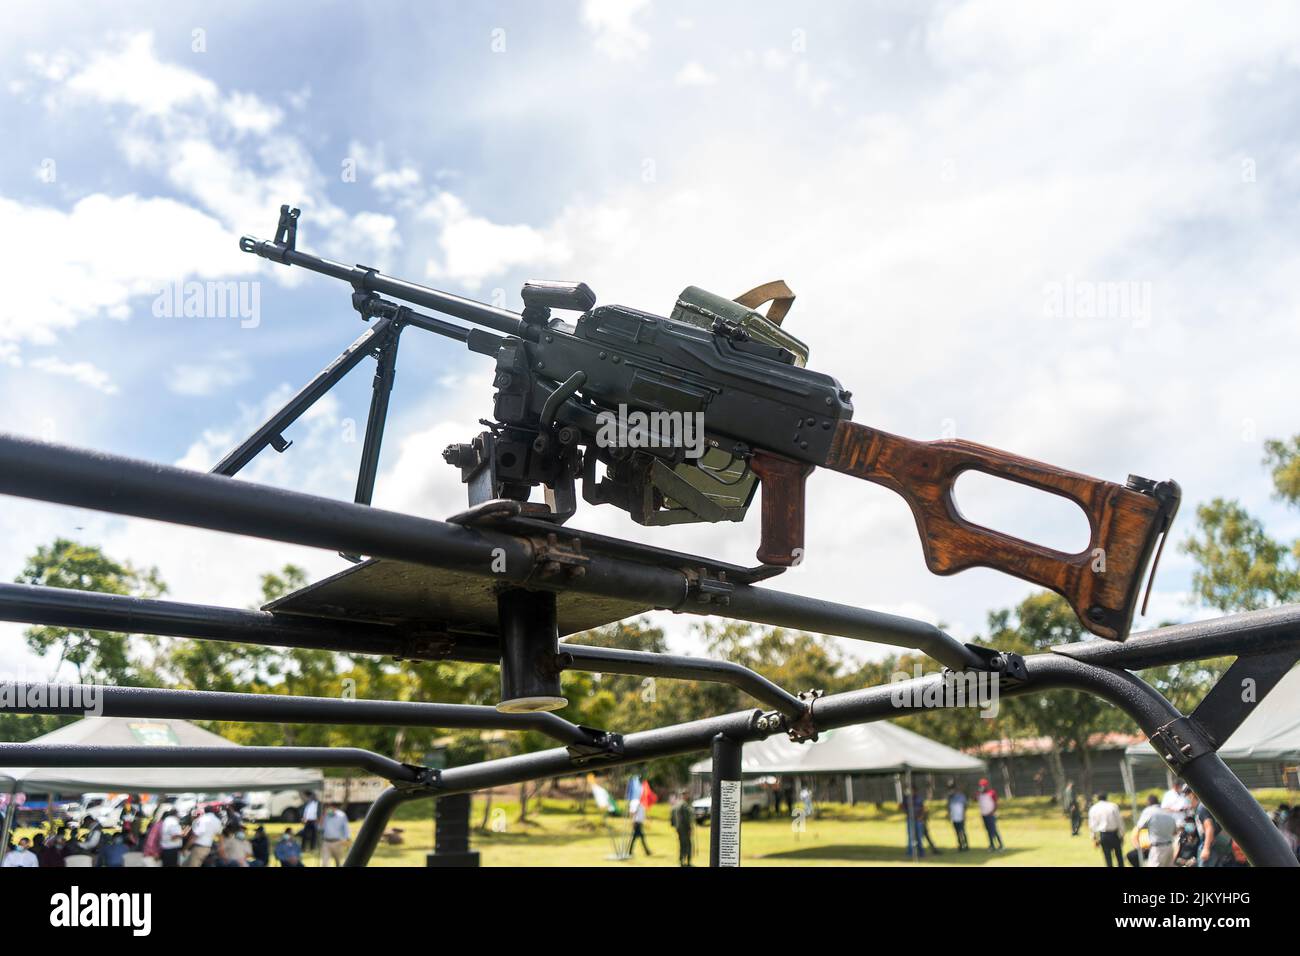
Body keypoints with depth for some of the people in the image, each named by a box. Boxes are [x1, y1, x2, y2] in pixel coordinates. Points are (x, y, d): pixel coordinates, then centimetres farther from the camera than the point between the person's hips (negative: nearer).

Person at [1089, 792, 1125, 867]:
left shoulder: (1093, 809, 3)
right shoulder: (1113, 806, 1)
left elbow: (1092, 825, 3)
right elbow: (1119, 820, 0)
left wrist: (1094, 838, 10)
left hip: (1102, 835, 0)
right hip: (1114, 833, 0)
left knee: (1107, 856, 6)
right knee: (1119, 855, 14)